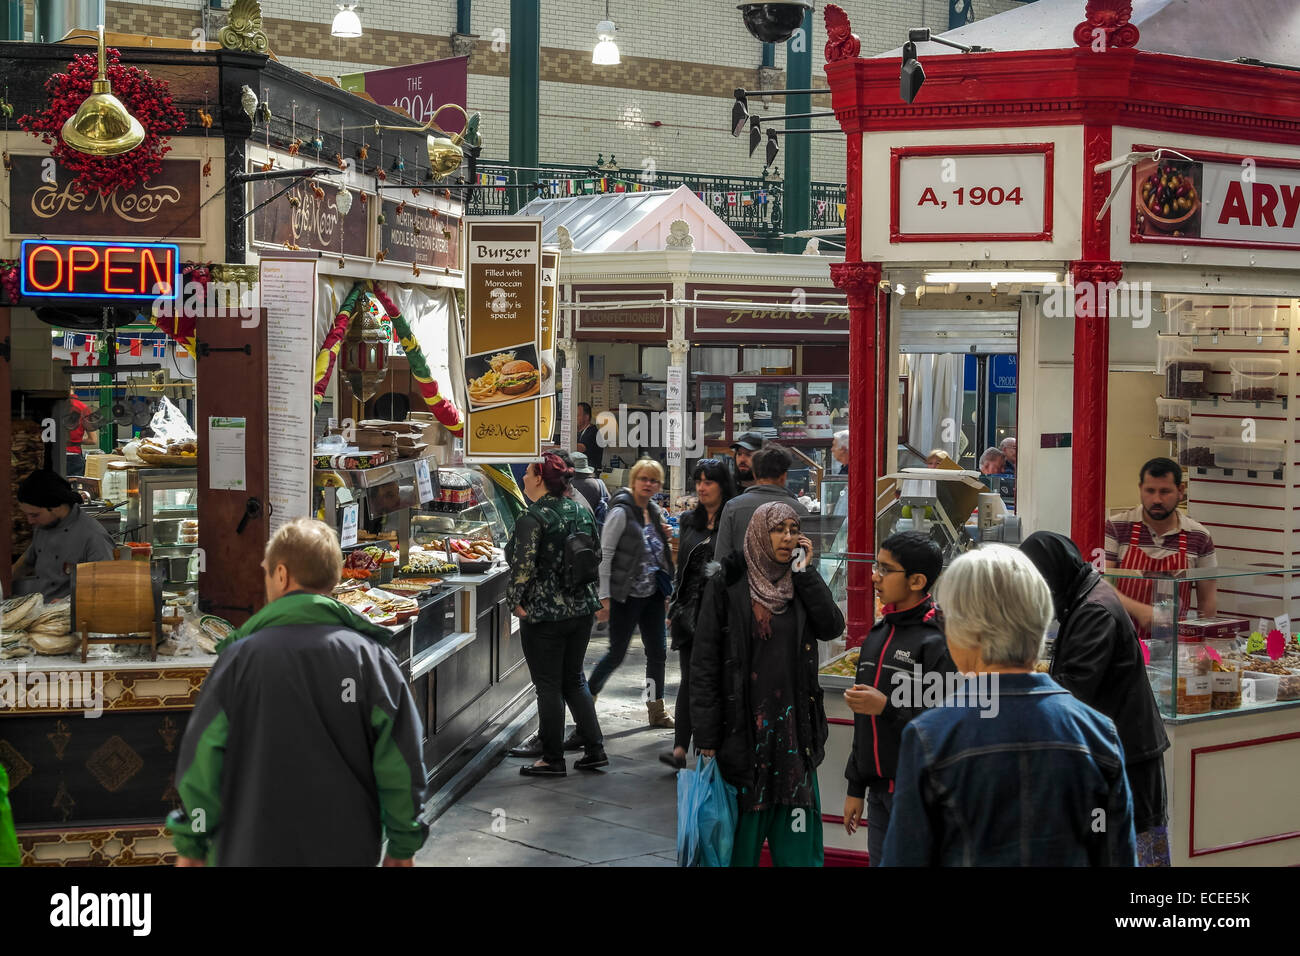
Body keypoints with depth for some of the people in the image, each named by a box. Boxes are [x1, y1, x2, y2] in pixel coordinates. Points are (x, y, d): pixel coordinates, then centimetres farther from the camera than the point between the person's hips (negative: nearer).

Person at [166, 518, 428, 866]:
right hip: (349, 852, 1)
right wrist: (403, 845, 7)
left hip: (253, 851, -1)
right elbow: (400, 762, -4)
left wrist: (190, 844, 7)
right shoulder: (371, 656, -4)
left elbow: (202, 760, -4)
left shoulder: (241, 656, -6)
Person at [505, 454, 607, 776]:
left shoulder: (532, 519, -16)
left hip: (545, 614, -7)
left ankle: (553, 759, 11)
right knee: (574, 679, 18)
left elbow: (523, 567, -22)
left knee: (548, 685, 3)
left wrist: (516, 602, -8)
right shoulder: (581, 513, 6)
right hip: (582, 609, 7)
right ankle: (595, 749, 18)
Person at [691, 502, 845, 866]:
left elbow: (832, 627, -7)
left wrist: (804, 572, -6)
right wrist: (706, 738, -10)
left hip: (793, 726, 4)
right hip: (742, 725, -3)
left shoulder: (802, 583, 10)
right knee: (739, 838, 4)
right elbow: (705, 662, -6)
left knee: (797, 844, 6)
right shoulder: (727, 584, -4)